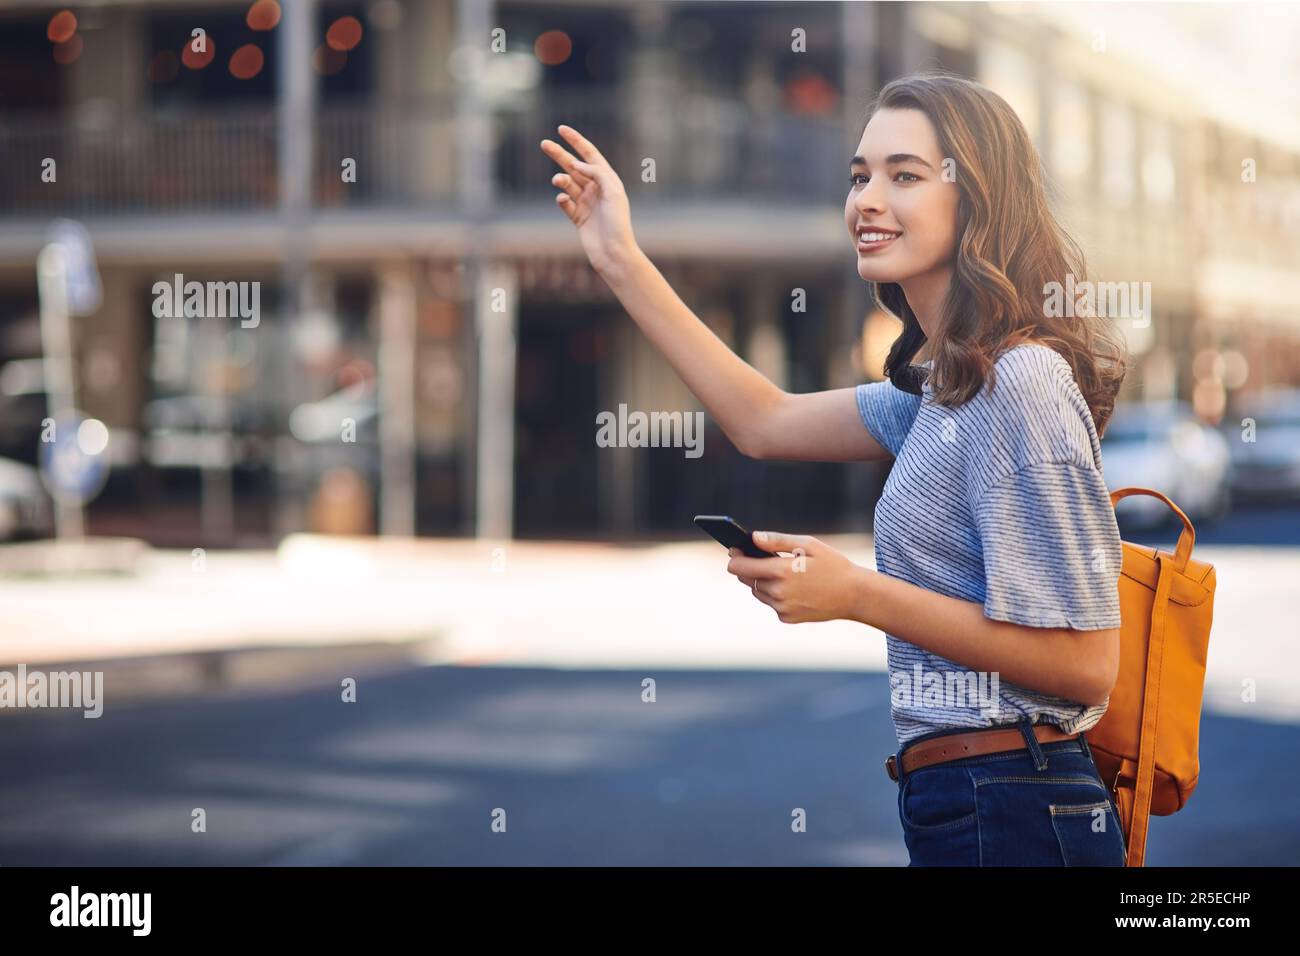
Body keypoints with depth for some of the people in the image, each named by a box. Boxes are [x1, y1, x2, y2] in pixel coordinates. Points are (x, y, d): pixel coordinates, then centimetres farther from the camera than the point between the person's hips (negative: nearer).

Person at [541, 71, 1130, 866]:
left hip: (1007, 819, -9)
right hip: (957, 802, 9)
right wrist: (622, 262, 22)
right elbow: (767, 423, 22)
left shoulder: (1022, 383, -17)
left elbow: (1085, 665, -19)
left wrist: (857, 594, -19)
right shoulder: (948, 386, 11)